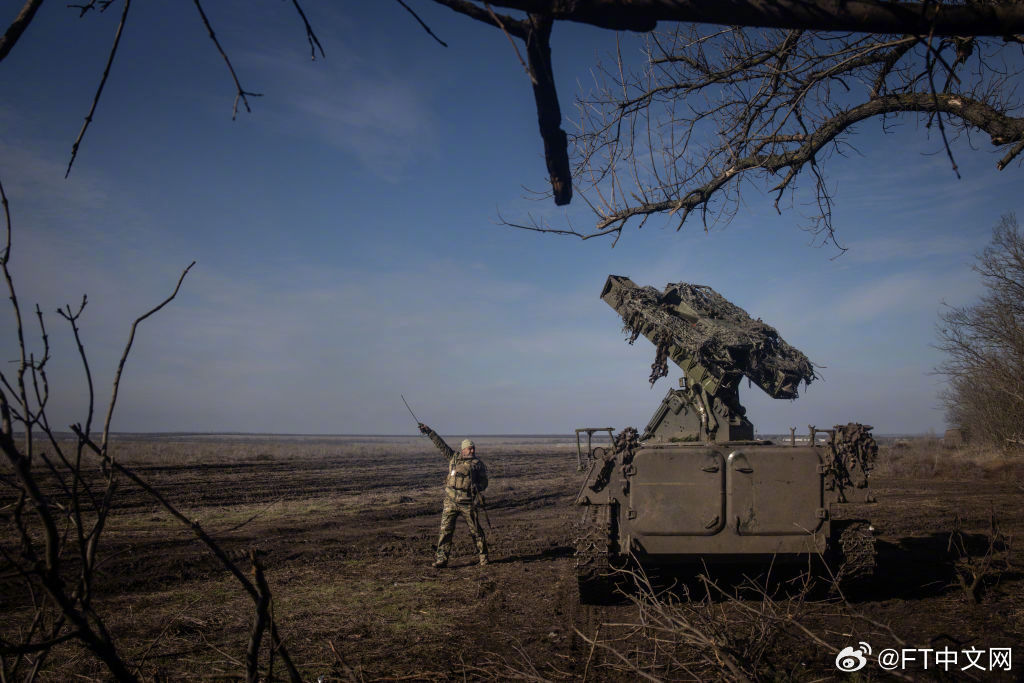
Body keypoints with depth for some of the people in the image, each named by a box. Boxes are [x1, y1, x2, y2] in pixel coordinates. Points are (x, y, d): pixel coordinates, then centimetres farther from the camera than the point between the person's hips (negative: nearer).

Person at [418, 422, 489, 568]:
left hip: (468, 502, -2)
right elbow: (441, 444, 12)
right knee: (445, 529, -2)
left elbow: (484, 481, 6)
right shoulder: (454, 457, 10)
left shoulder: (477, 463, 2)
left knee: (476, 530, 5)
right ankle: (442, 558, 3)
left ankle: (483, 555, 21)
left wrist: (478, 487, -15)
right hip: (450, 501, 2)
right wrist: (429, 431, 9)